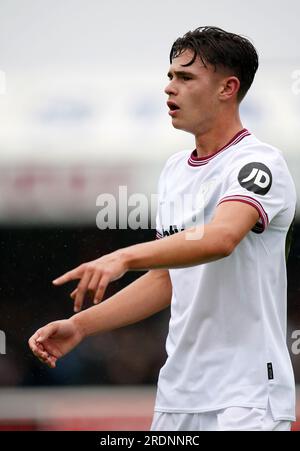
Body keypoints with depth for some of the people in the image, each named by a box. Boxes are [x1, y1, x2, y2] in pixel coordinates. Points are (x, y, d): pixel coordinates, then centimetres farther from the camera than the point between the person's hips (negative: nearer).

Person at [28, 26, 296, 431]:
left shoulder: (259, 163, -11)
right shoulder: (174, 170, 15)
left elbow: (221, 238, -31)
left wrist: (124, 257, -43)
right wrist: (80, 326, 11)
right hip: (176, 396, 7)